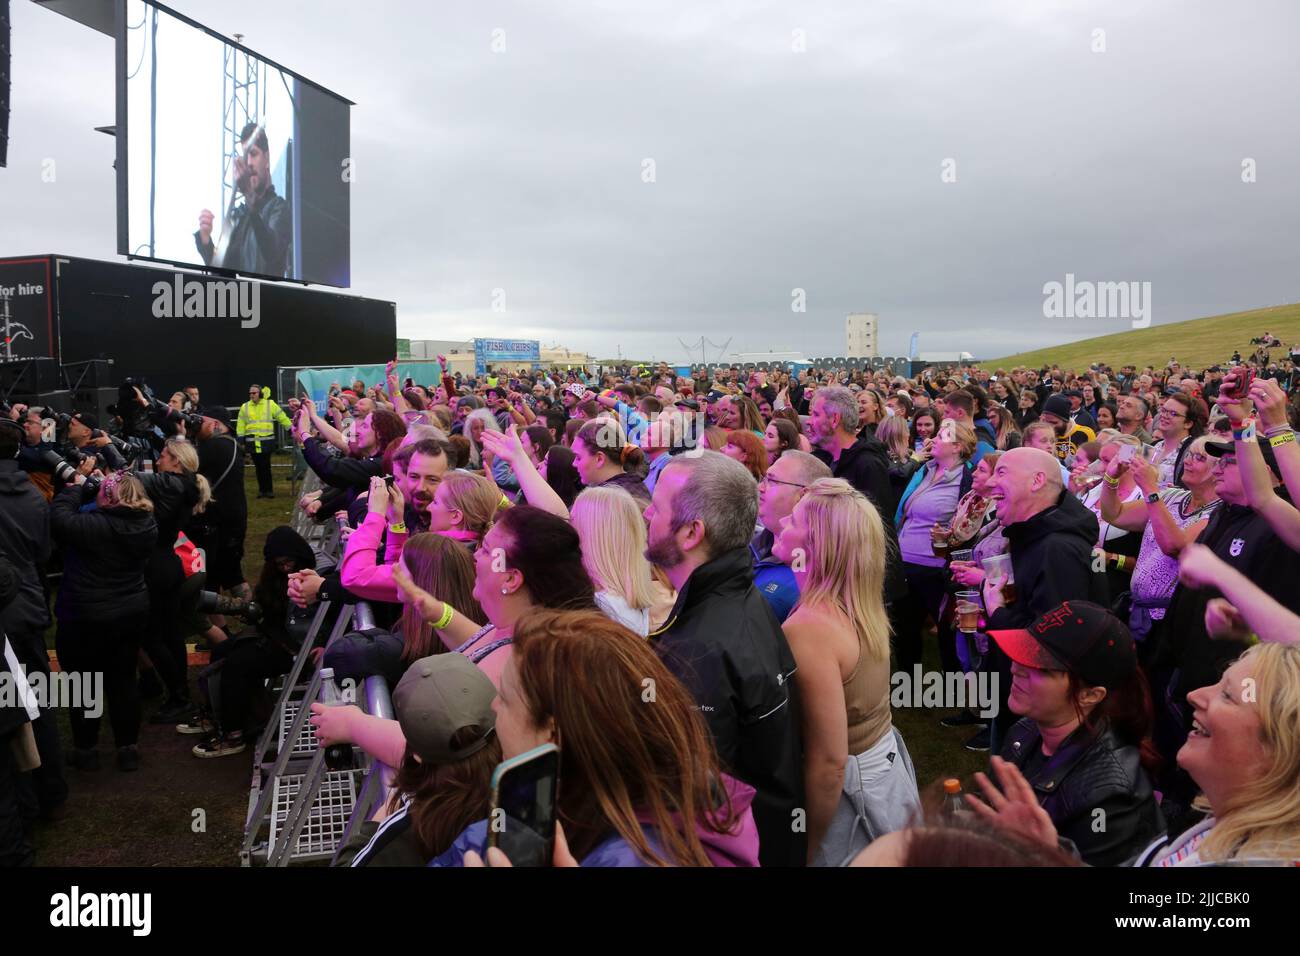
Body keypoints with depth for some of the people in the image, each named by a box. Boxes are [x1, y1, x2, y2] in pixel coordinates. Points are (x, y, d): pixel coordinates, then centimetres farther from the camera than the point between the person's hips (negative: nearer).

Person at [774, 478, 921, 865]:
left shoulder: (808, 626, -29)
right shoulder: (861, 604, -3)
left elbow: (830, 760, -27)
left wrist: (806, 849, -16)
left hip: (851, 791, -8)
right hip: (887, 767, 8)